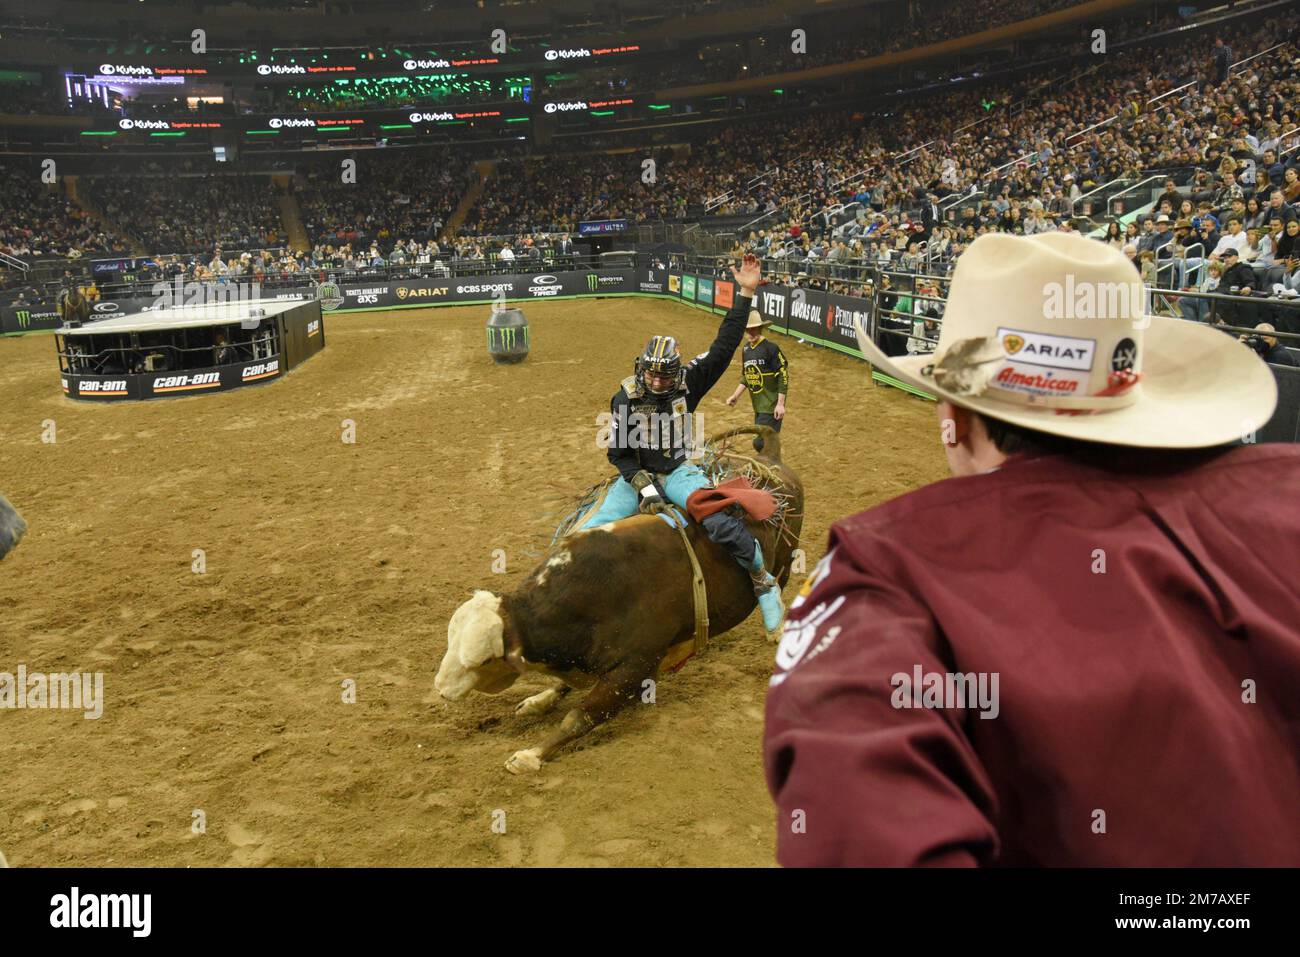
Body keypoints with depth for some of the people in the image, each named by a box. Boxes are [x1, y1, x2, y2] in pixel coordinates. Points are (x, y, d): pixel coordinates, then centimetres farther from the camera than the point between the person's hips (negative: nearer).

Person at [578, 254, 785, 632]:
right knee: (591, 534, -20)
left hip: (678, 469, 0)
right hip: (636, 474, 0)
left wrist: (746, 293, -18)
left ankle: (764, 583, -7)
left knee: (719, 521, -27)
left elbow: (725, 344, -11)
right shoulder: (625, 398, -8)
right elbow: (619, 454, -5)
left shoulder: (689, 382, -5)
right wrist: (645, 490, -18)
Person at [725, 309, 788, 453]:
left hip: (772, 406, -8)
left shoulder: (771, 348, -15)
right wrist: (736, 395, 10)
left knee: (760, 443, -12)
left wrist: (781, 404, -17)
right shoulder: (746, 349, 8)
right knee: (760, 442, 15)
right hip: (757, 406, 8)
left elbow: (784, 376, -14)